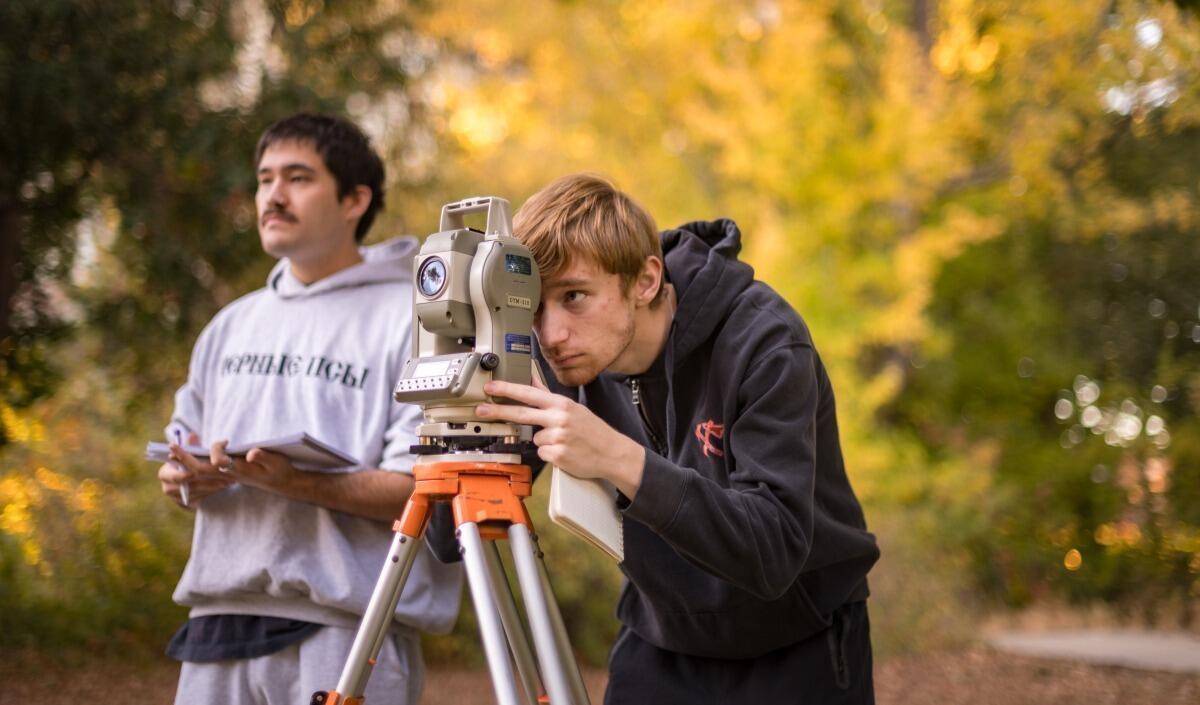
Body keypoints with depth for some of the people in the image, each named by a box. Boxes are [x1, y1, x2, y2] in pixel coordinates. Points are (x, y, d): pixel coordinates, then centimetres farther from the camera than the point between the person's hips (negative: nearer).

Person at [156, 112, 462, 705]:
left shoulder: (413, 320, -3)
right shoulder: (232, 324, 19)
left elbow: (424, 490, -11)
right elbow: (184, 439, 25)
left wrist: (298, 482, -24)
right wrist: (186, 477, 2)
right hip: (217, 626, 6)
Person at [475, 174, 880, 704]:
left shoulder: (763, 341, -24)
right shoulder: (566, 359, -10)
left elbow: (777, 550, -33)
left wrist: (620, 460, -43)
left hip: (796, 656, -3)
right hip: (660, 646, 4)